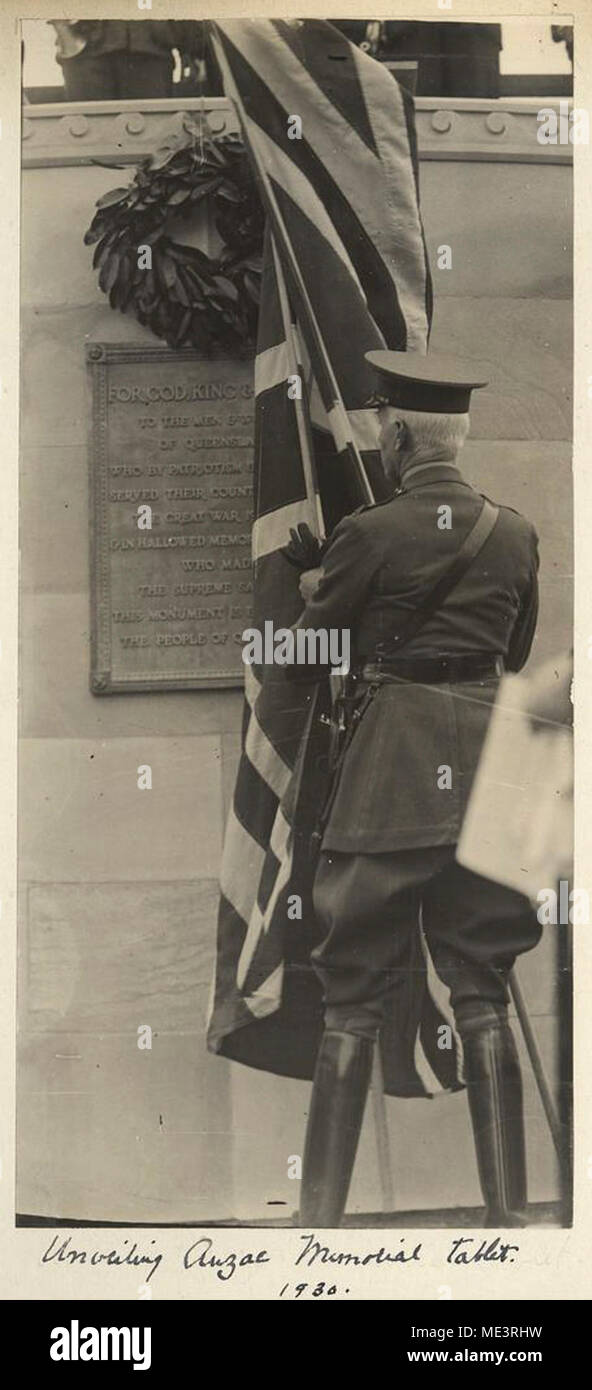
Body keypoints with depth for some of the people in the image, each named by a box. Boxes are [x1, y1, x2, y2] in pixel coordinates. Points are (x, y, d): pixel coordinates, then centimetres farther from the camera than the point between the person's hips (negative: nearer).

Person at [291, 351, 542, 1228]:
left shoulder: (373, 532, -11)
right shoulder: (515, 533, 5)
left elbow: (313, 640, 0)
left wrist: (316, 592, 20)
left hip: (391, 766, -4)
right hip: (487, 764, 5)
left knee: (354, 996, 4)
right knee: (483, 996, 12)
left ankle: (322, 1209, 10)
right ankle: (509, 1207, 16)